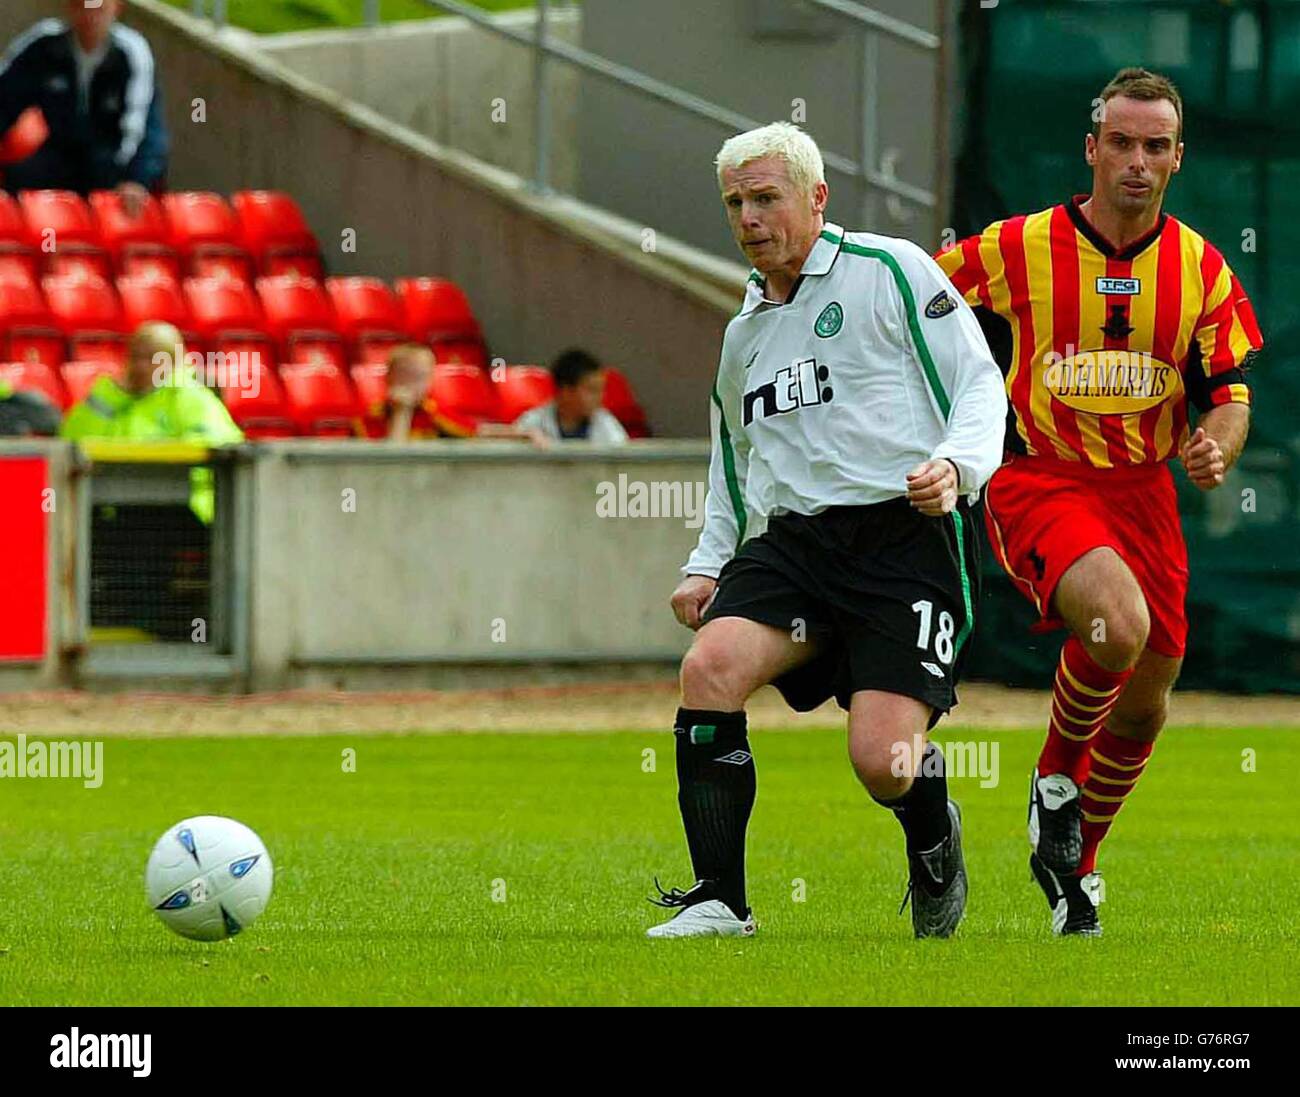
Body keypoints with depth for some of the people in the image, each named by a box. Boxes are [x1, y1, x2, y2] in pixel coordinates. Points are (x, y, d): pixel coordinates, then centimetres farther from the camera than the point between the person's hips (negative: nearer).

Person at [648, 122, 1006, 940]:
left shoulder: (892, 272, 1)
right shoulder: (745, 333, 22)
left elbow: (981, 385, -3)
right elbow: (737, 464, 33)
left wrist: (955, 466, -22)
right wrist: (708, 566, 18)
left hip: (909, 536, -6)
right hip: (792, 540, 6)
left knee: (884, 762, -18)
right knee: (710, 663, -24)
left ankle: (935, 844, 20)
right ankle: (719, 901, -17)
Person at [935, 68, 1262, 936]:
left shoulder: (1201, 268, 2)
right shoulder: (1021, 248, -7)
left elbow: (1229, 394, 3)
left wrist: (1216, 446, -18)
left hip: (1143, 491, 4)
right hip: (1037, 480, -4)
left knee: (1143, 705, 7)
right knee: (1117, 624, -31)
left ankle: (1074, 865, 31)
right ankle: (1054, 782, -3)